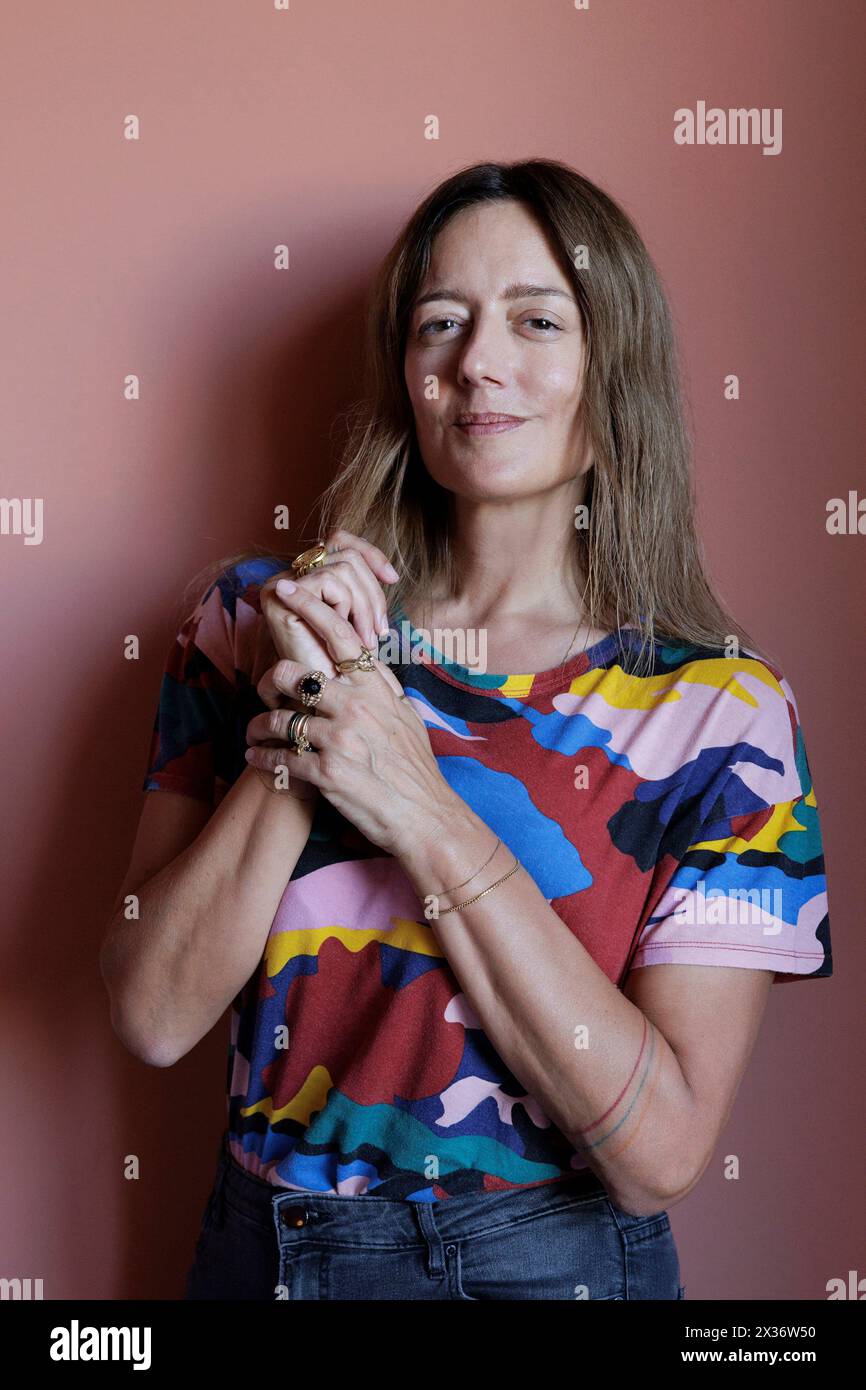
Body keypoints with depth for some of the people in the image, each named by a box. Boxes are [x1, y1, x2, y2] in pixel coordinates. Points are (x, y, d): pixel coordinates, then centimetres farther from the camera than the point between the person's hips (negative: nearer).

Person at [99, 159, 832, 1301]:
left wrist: (425, 811, -24)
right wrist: (301, 731, -23)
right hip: (261, 1247, 2)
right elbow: (154, 1016, -10)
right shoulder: (257, 618, -6)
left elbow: (662, 1148, -19)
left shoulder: (719, 705, -12)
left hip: (550, 1259, -2)